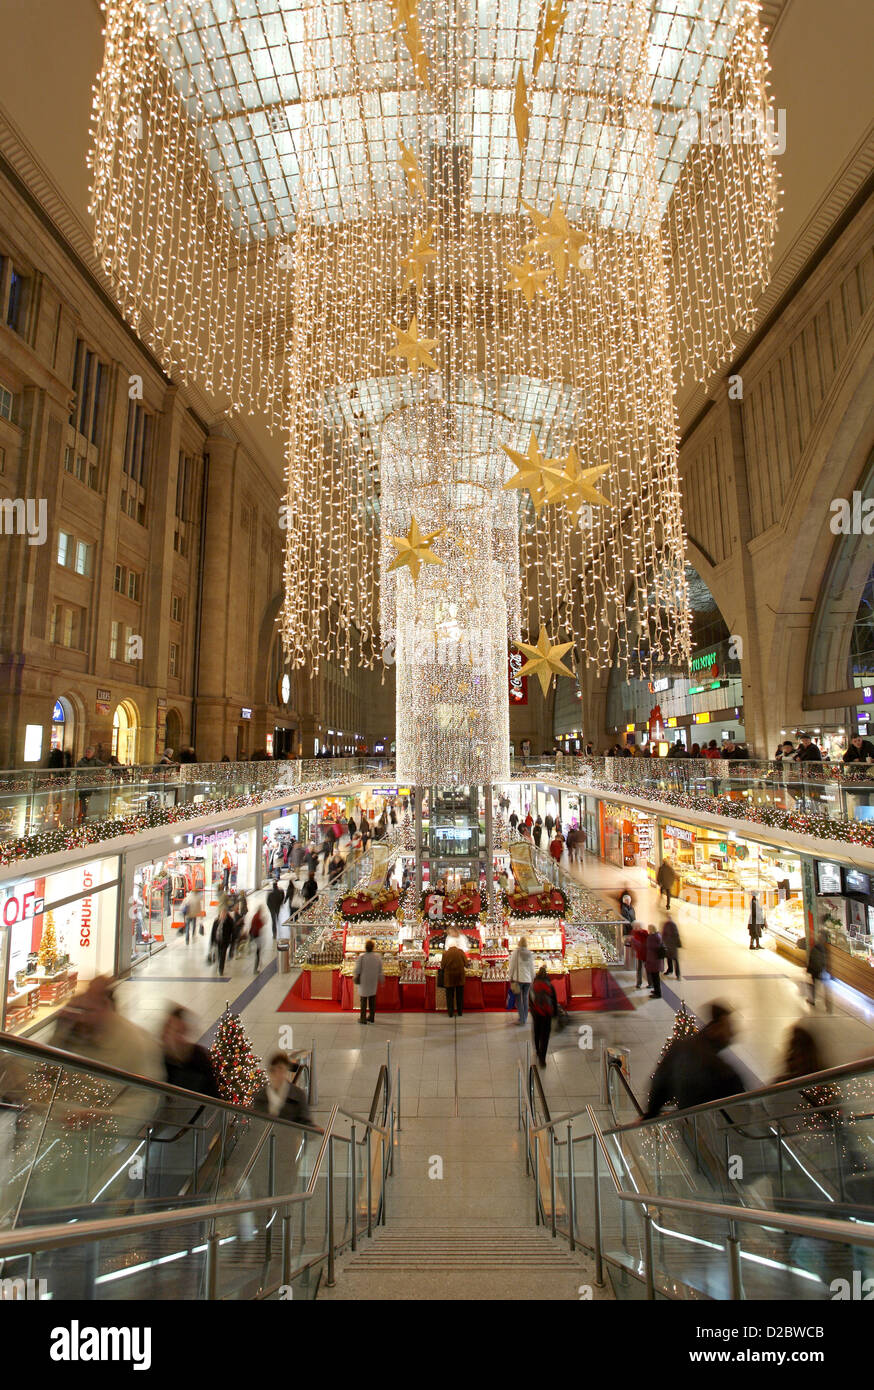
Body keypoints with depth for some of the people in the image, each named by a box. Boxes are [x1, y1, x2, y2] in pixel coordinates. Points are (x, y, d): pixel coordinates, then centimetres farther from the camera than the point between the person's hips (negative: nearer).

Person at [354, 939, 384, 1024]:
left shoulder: (361, 957, -18)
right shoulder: (378, 957, -9)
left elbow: (357, 970, -10)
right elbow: (380, 971, 0)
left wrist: (355, 977, 11)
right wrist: (381, 980, 15)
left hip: (363, 981, -3)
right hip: (373, 982, 3)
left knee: (363, 1000, 9)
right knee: (372, 999, 16)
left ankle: (363, 1019, 15)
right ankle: (371, 1017, 24)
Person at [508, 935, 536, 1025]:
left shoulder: (516, 952, -8)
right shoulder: (530, 954, 2)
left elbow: (511, 965, -6)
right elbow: (532, 968, 7)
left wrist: (510, 977, 3)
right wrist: (532, 979, 17)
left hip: (518, 979, -4)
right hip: (527, 979, 4)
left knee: (519, 1000, 4)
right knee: (525, 999, 15)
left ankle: (522, 1020, 1)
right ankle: (525, 1019, 22)